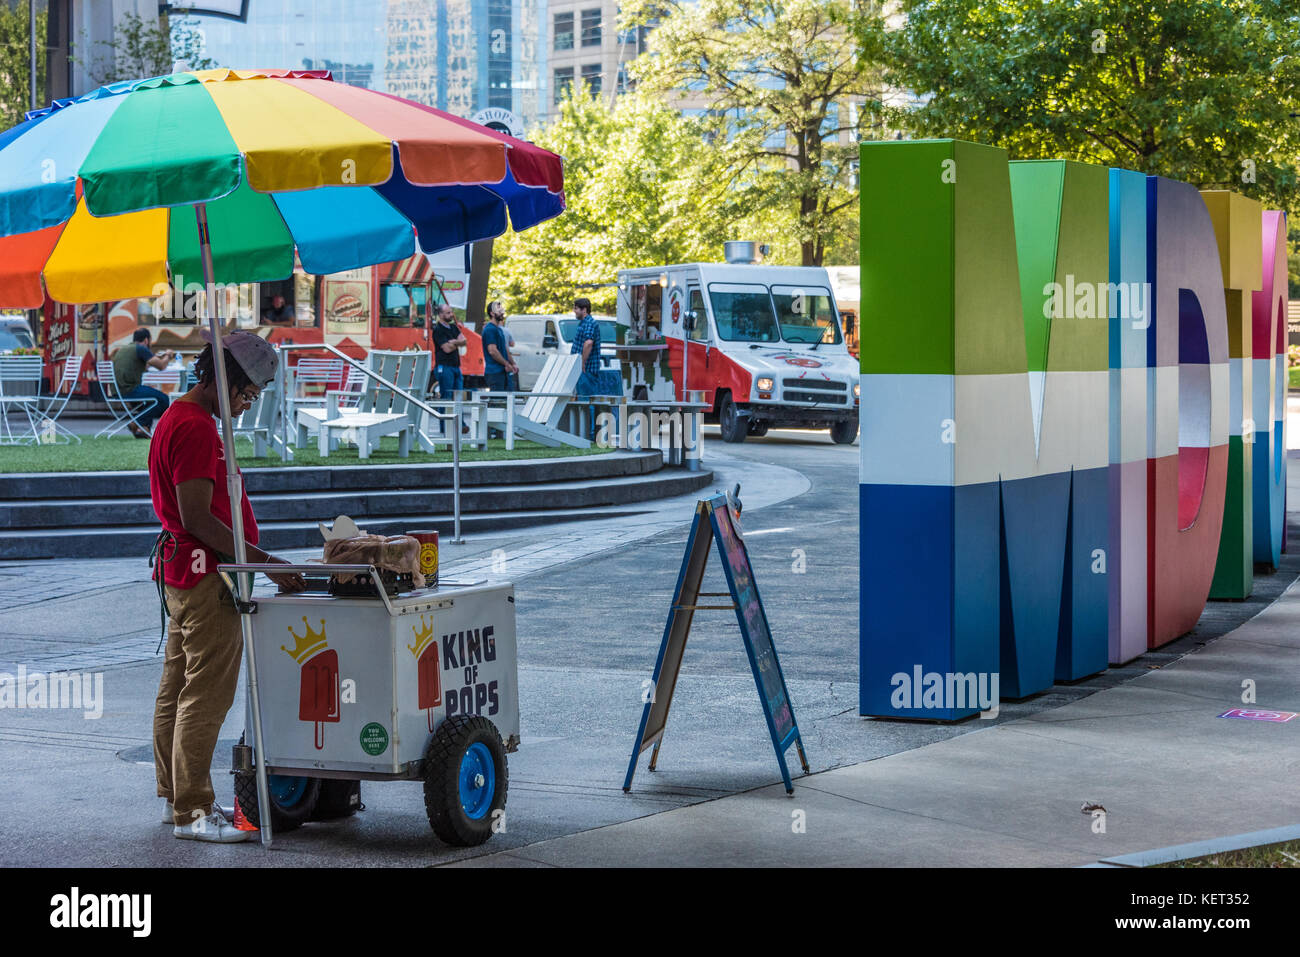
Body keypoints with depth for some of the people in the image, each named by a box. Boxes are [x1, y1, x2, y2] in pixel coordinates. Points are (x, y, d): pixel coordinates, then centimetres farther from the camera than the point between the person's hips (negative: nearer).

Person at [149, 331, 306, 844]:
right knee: (206, 694, -9)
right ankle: (191, 811, -6)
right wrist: (263, 561, -21)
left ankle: (174, 796, 25)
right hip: (206, 576, -11)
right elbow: (197, 518, -23)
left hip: (181, 573, 11)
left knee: (177, 689, 16)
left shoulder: (178, 419, 18)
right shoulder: (195, 428, -17)